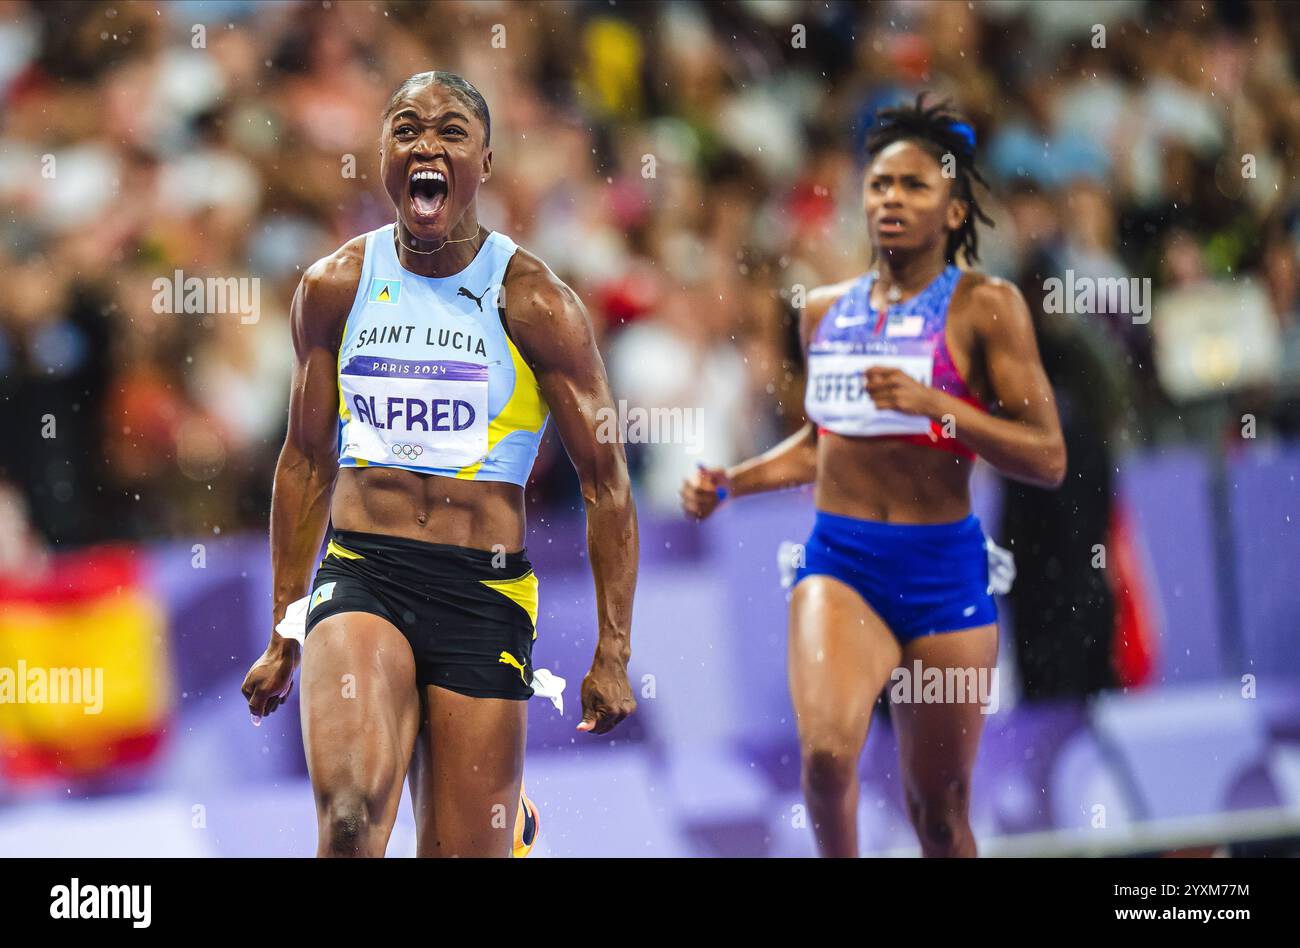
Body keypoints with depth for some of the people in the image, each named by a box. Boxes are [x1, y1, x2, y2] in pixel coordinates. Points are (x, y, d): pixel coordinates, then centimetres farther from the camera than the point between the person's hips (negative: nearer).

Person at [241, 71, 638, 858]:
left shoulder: (535, 305, -2)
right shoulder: (335, 287, 6)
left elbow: (606, 483, 2)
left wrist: (613, 655, -2)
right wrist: (285, 634, 17)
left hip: (485, 592, -1)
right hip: (361, 572, 1)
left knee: (464, 854, 1)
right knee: (350, 812, -27)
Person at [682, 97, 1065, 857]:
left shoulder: (985, 308, -4)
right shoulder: (825, 311, 10)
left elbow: (1048, 458, -9)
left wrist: (935, 403, -20)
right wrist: (729, 483, 13)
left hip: (942, 570, -2)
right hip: (839, 563, 2)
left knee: (939, 811, 7)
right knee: (827, 751, -26)